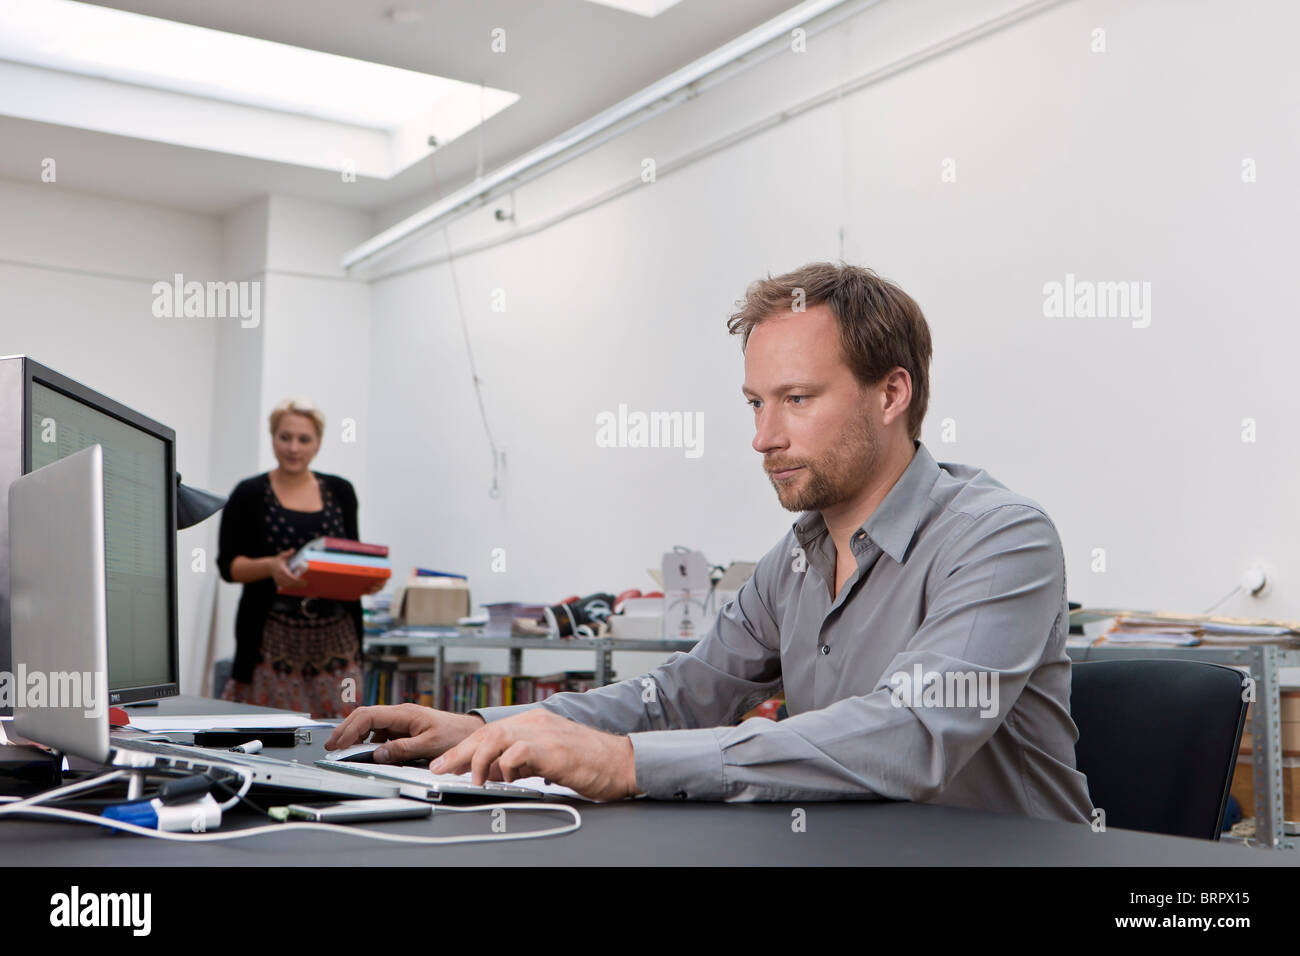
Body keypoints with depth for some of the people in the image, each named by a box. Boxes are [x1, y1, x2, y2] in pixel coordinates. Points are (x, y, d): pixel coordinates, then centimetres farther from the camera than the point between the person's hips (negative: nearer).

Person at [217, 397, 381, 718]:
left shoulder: (340, 491, 12)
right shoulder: (250, 495, 2)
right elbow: (228, 565, -1)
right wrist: (270, 566, -20)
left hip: (336, 637, 3)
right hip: (275, 640, -3)